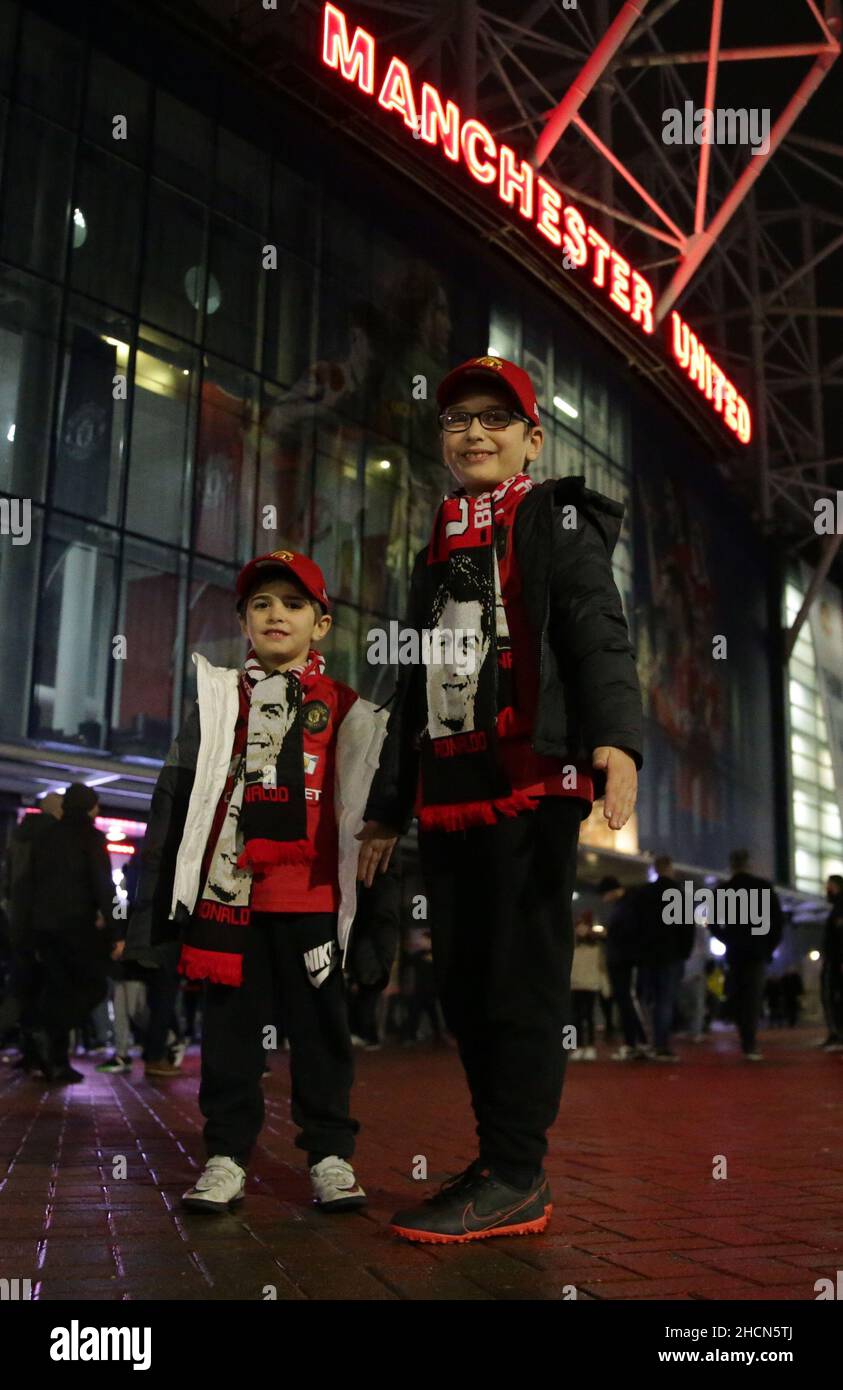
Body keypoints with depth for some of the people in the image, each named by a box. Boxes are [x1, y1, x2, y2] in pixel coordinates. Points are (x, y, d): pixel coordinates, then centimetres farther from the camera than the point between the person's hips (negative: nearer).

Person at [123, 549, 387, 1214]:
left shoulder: (343, 708, 8)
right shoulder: (218, 699, 10)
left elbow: (366, 807, 8)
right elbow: (175, 796, 8)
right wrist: (152, 902, 3)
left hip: (313, 894, -1)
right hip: (228, 889, 1)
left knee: (321, 1024, 5)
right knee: (231, 1023, 7)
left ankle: (331, 1154, 15)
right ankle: (228, 1154, 17)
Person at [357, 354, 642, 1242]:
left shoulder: (557, 521, 6)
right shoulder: (436, 553, 25)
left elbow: (600, 635, -9)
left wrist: (616, 738, -28)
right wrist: (387, 805, 25)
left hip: (532, 785, -7)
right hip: (447, 796, 7)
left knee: (523, 979, -7)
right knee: (462, 985, 7)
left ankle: (517, 1182, 0)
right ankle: (499, 1161, 18)